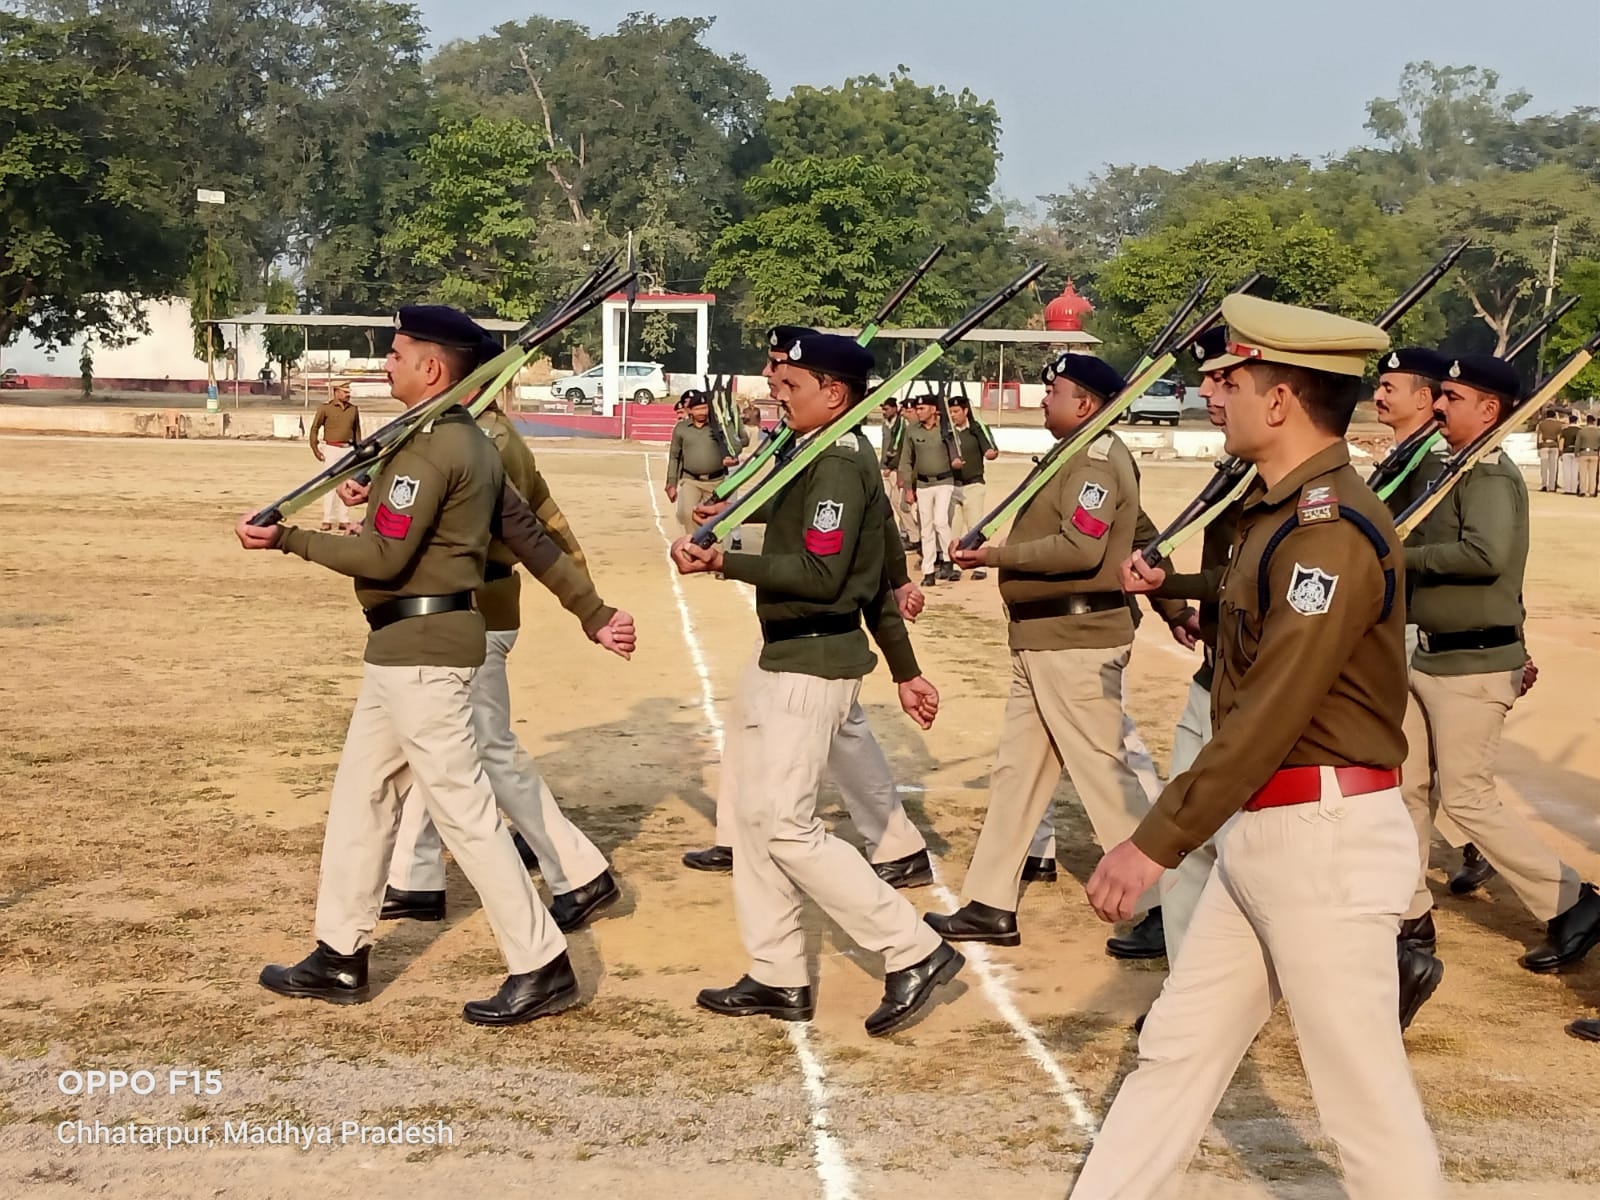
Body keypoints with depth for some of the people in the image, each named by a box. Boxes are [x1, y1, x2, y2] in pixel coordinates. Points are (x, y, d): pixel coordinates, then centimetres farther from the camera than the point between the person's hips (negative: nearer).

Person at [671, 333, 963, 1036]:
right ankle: (778, 979, 21)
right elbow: (875, 579, 19)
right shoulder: (818, 460, 15)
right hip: (783, 657, 11)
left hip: (812, 665, -11)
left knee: (786, 826, -9)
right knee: (753, 817, 13)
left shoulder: (837, 467, -16)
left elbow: (821, 575, -26)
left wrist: (722, 563, -27)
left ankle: (914, 952, -2)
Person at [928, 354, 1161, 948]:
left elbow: (1081, 549, -25)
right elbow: (1140, 536, 20)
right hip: (1044, 639, 11)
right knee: (1015, 769, 12)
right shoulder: (1083, 456, 18)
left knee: (1104, 771, -5)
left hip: (1076, 641, -11)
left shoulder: (1096, 460, -14)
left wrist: (996, 554, -19)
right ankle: (991, 905, 18)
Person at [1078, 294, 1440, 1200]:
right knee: (1178, 1046, 15)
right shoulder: (1281, 513, 12)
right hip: (1260, 832, 10)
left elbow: (1272, 715, -25)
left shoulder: (1333, 528, -20)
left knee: (1365, 1089, 2)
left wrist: (1157, 844, -24)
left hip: (1328, 837, -10)